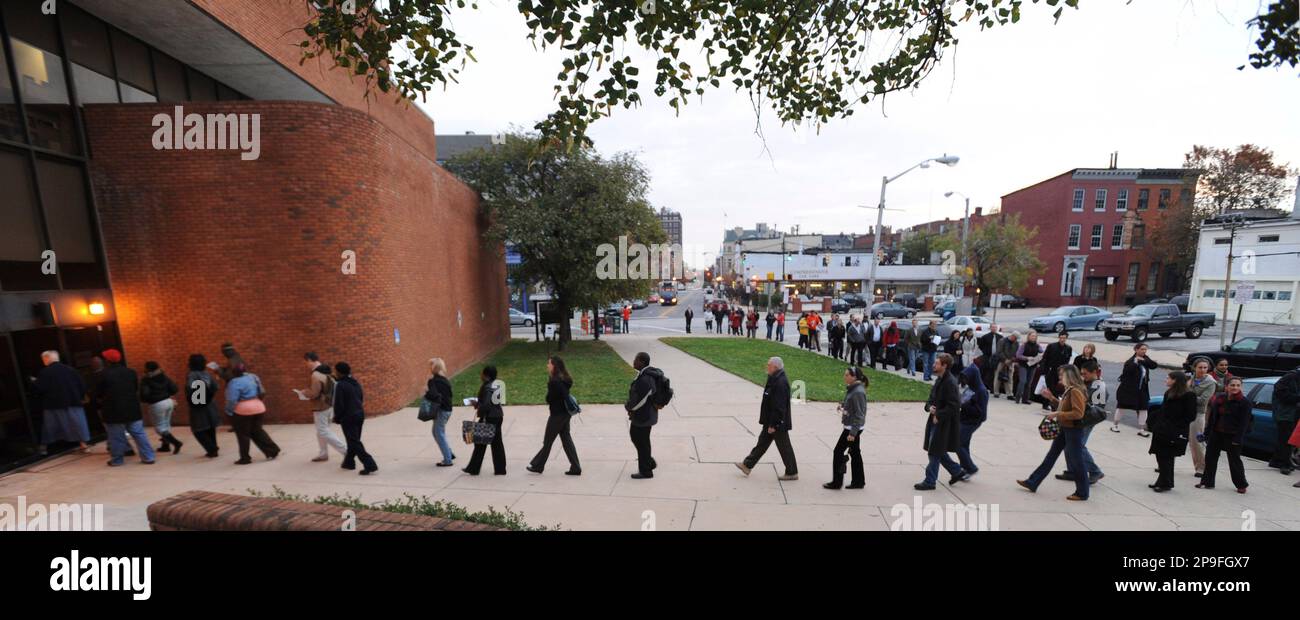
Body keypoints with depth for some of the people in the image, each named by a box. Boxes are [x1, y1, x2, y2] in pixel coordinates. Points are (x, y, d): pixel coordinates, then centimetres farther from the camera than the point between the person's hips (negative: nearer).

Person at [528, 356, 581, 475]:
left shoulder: (554, 381, -21)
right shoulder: (564, 379, 6)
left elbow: (549, 399, -20)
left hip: (557, 415, -8)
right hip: (565, 413, 8)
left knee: (548, 441, 8)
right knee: (566, 440, 12)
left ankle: (537, 466, 25)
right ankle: (575, 468, 14)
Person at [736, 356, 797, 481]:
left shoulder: (781, 383, -25)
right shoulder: (775, 380, 7)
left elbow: (779, 406, -26)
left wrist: (773, 425, -22)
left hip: (778, 423, -10)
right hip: (771, 421, 10)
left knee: (784, 447, 6)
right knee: (762, 442, 16)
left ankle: (792, 473, 22)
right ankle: (748, 465, 25)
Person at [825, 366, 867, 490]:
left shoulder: (858, 392, -22)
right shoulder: (852, 388, 6)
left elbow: (859, 415, -22)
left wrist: (853, 433, -22)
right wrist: (843, 405, 1)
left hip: (853, 427, -9)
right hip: (851, 426, 9)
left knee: (838, 452, -1)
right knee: (855, 453, 17)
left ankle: (837, 482, 10)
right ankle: (858, 481, 28)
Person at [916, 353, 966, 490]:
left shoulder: (950, 383, -19)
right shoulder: (939, 379, 10)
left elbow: (953, 406, -23)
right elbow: (931, 398, 17)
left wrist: (939, 416, -18)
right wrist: (929, 407, -3)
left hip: (944, 424, -9)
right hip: (936, 421, 9)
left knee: (934, 452, 0)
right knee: (939, 452, 19)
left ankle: (929, 482, 10)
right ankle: (958, 472, 35)